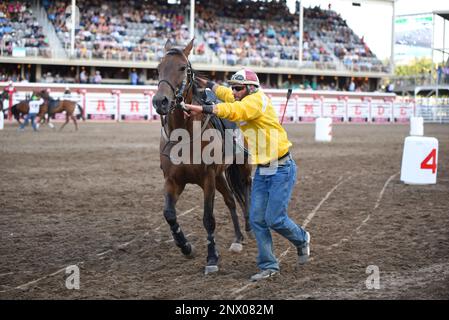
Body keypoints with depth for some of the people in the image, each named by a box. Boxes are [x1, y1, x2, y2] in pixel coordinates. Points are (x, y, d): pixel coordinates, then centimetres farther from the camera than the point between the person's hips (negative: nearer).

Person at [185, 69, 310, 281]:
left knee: (274, 218, -8)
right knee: (256, 219, 2)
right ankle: (268, 266, 11)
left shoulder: (257, 99, -17)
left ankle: (302, 240, 22)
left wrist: (203, 109, -41)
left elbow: (233, 110, -35)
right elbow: (228, 96, 33)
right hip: (262, 171, 9)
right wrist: (207, 84, 36)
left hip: (281, 170, -9)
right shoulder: (242, 101, 10)